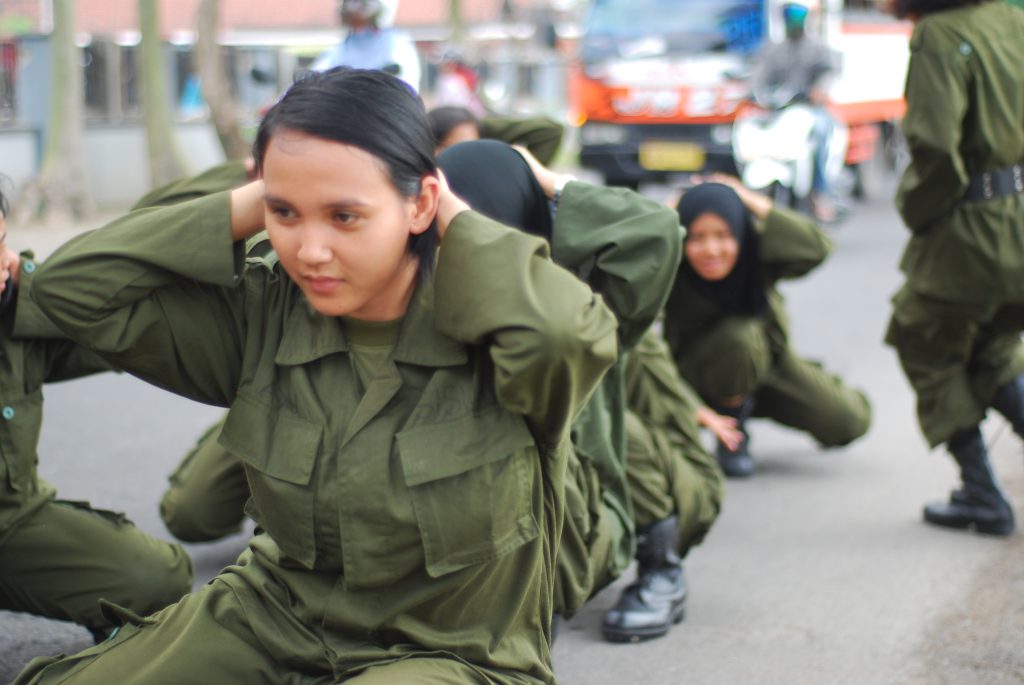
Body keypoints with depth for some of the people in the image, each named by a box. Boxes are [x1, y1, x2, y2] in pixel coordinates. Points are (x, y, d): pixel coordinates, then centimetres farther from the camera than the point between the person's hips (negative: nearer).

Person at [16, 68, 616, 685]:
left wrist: (456, 220, -24)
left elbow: (571, 333, -43)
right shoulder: (261, 316, -4)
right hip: (276, 618, 4)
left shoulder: (487, 326, -18)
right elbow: (75, 285, -6)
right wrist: (248, 208, -10)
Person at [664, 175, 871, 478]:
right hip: (696, 371, -4)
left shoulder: (757, 248, -24)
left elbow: (817, 248, -41)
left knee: (850, 423, -4)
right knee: (741, 338, -39)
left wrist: (757, 205, -40)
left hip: (768, 356, 4)